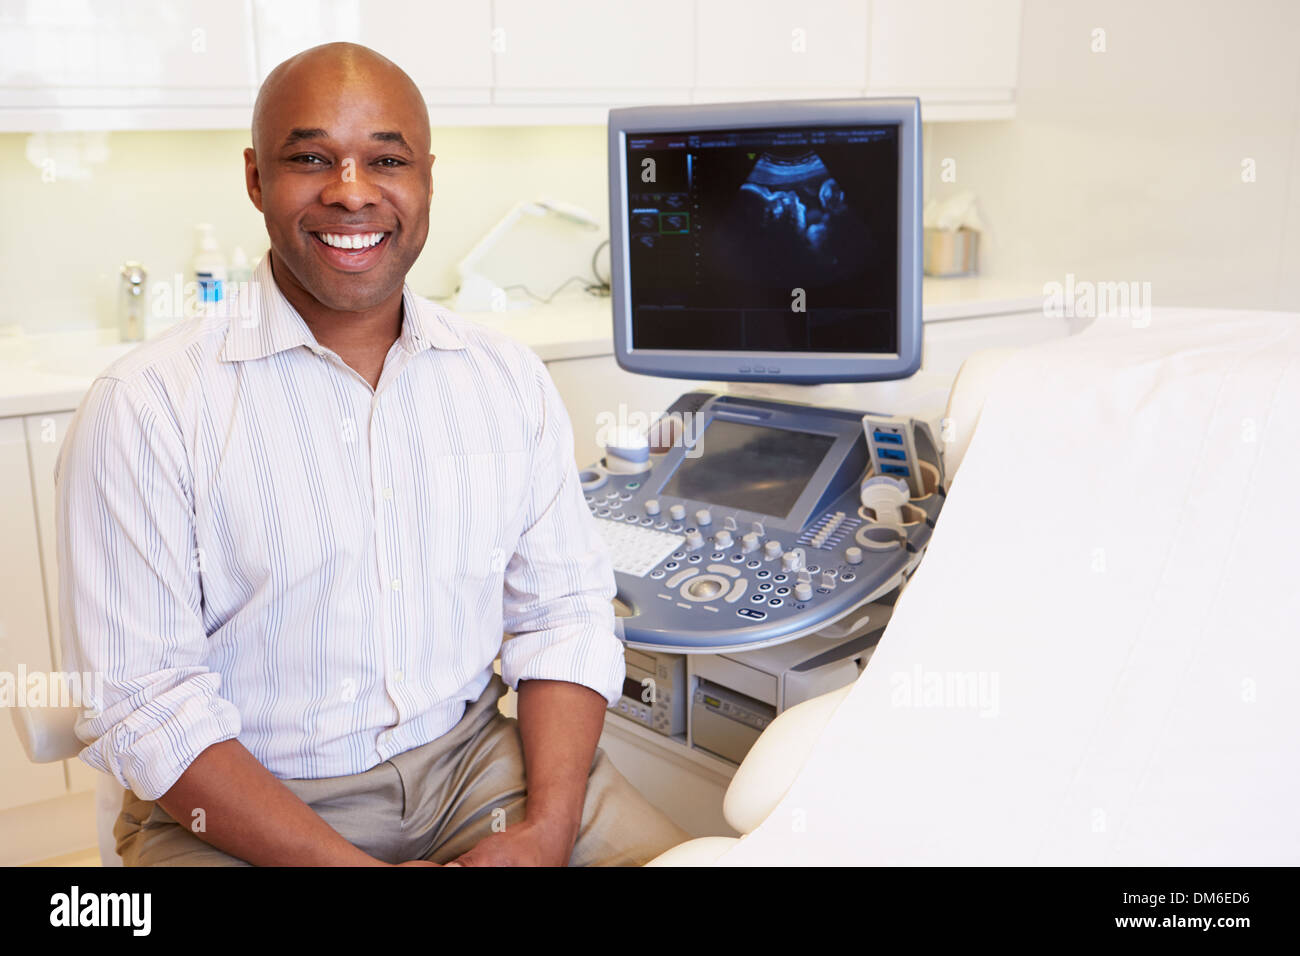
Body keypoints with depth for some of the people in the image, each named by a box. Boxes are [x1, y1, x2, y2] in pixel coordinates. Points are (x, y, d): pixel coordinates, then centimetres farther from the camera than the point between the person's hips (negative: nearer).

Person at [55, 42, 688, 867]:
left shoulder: (511, 381, 4)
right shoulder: (145, 407, -9)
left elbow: (564, 612, 3)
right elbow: (143, 704, -12)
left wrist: (547, 829, -12)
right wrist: (350, 865, -20)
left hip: (474, 761, 3)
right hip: (249, 803, -2)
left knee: (669, 855, -13)